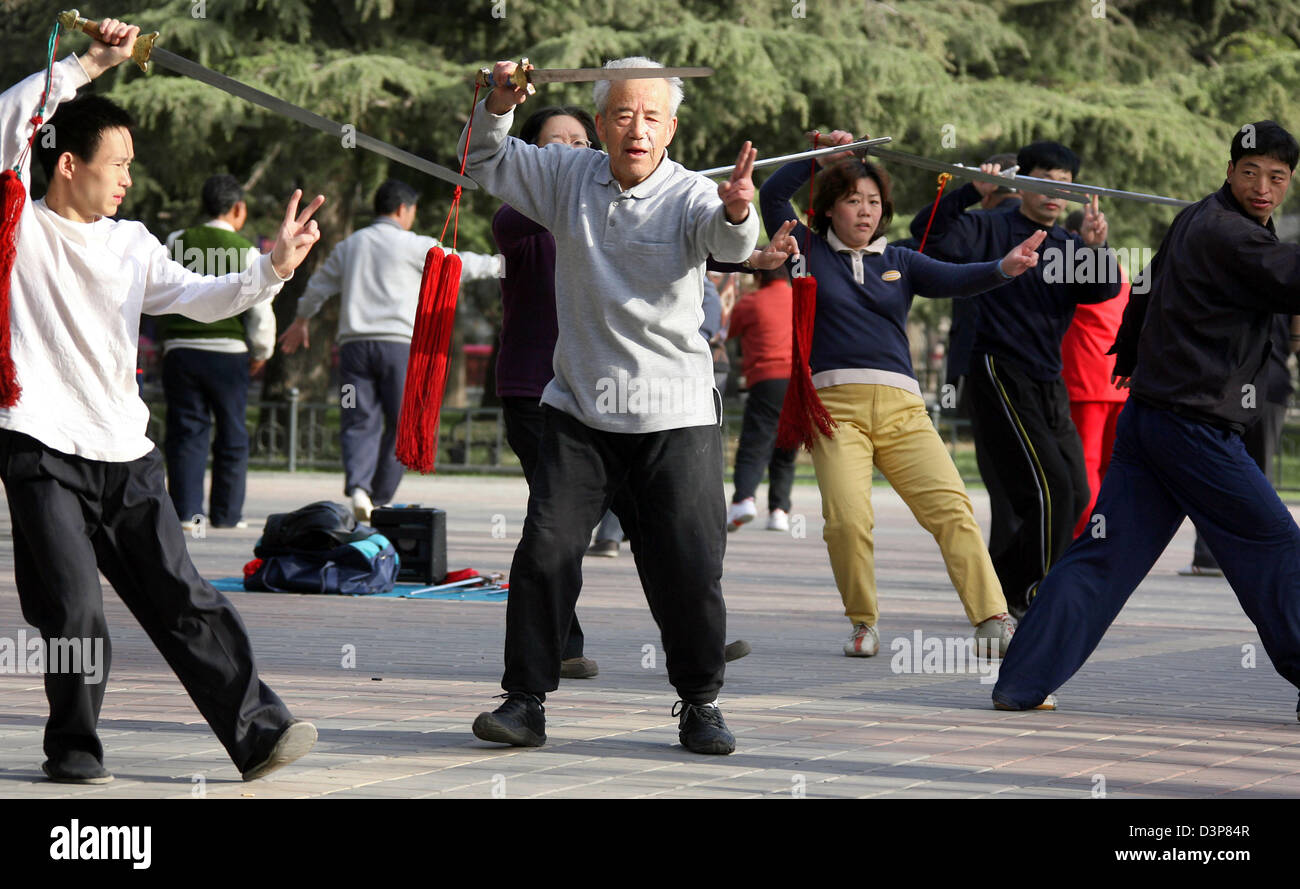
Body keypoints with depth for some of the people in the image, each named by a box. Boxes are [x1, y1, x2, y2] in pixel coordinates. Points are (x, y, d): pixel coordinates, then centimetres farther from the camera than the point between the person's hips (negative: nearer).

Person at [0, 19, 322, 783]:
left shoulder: (131, 244, 16)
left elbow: (199, 297, 4)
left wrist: (272, 271, -13)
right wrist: (87, 65, -15)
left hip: (126, 455, 5)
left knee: (182, 599, 1)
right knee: (74, 611, -9)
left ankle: (258, 728, -2)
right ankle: (73, 748, 9)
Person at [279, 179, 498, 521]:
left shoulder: (349, 245, 16)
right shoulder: (414, 246, 2)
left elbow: (319, 285, 26)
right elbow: (459, 264, 9)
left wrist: (301, 322, 41)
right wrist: (497, 264, 26)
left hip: (354, 342, 4)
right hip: (398, 342, -4)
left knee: (359, 422, 0)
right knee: (400, 425, 7)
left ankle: (358, 486, -24)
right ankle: (380, 499, 6)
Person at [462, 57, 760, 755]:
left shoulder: (690, 195, -8)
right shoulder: (569, 178, 3)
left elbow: (727, 241, -29)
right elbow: (484, 161, 13)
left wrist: (736, 212, -54)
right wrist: (498, 106, -8)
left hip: (674, 415, -2)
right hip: (580, 408, 3)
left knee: (690, 566, -4)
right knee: (545, 552, -5)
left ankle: (699, 703, 13)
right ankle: (525, 700, 5)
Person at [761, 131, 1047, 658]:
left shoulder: (898, 262, 19)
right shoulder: (810, 252, 14)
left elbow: (952, 279, 3)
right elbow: (772, 197, 3)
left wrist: (1003, 269, -16)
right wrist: (821, 154, 0)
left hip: (901, 408, 2)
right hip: (835, 405, -2)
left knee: (950, 506, -14)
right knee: (847, 518, -19)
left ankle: (992, 620, -20)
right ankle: (863, 624, 1)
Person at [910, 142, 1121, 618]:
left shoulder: (1069, 247, 13)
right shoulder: (991, 231, -1)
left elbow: (1105, 289, -4)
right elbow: (928, 229, -15)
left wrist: (1095, 246, -23)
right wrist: (972, 191, -27)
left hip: (1048, 383, 7)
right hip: (999, 376, -7)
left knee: (1074, 494, 9)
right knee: (1049, 485, -16)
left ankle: (1003, 590, 20)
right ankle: (1036, 595, -6)